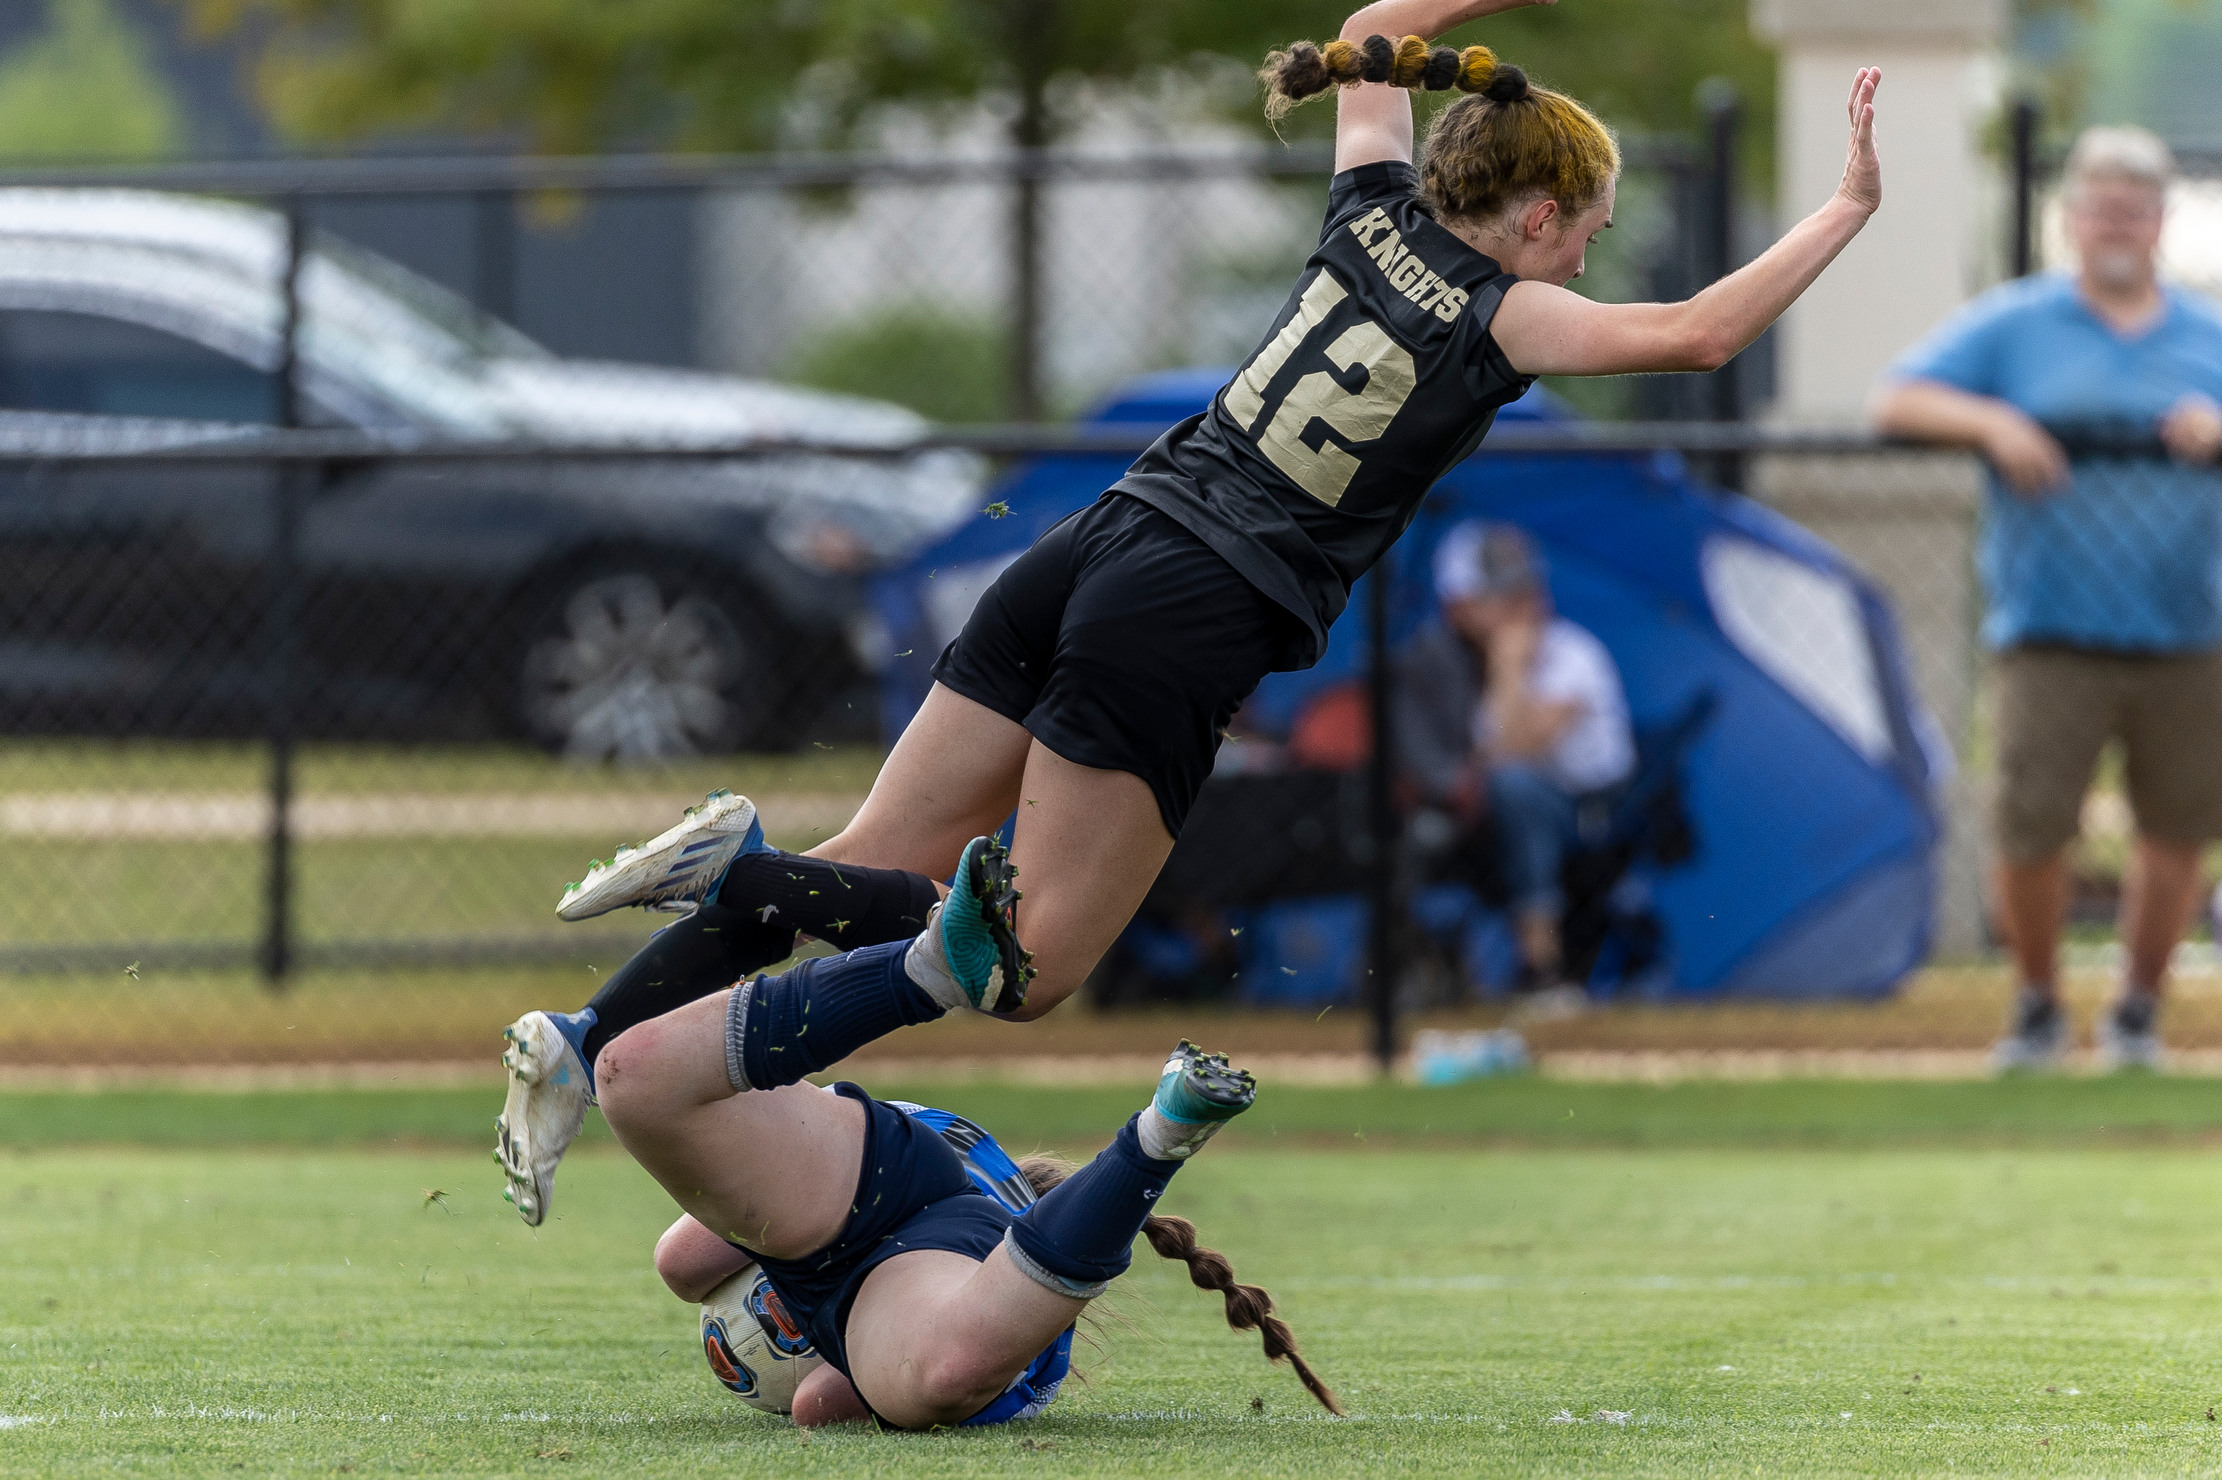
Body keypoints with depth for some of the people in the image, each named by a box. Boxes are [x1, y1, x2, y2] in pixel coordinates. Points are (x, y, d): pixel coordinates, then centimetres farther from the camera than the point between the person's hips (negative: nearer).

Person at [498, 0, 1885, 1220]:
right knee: (1025, 962, -4)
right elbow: (1697, 334, -8)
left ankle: (591, 1044, -6)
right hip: (1186, 631, -7)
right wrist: (1847, 210, -1)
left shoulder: (1377, 212, 13)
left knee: (882, 875, 7)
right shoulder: (1494, 316, -5)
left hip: (1085, 559, 7)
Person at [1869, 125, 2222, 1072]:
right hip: (2051, 639, -2)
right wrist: (1991, 423, -13)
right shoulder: (2012, 326, 9)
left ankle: (2138, 1010, 19)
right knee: (2030, 825, -10)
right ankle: (2037, 1005, 11)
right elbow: (1896, 403, 3)